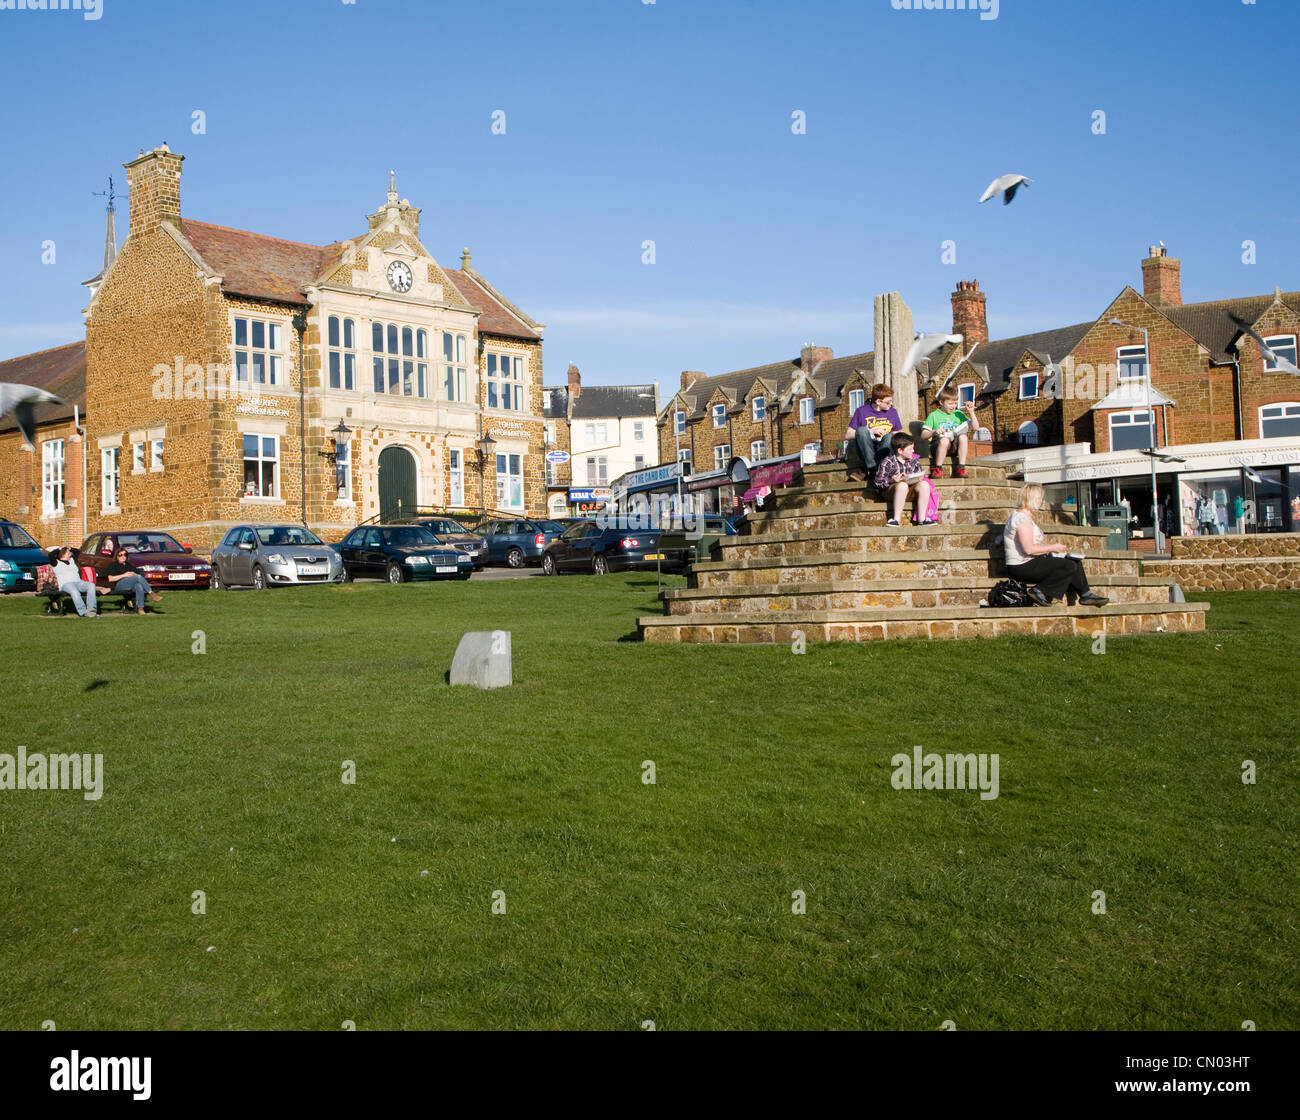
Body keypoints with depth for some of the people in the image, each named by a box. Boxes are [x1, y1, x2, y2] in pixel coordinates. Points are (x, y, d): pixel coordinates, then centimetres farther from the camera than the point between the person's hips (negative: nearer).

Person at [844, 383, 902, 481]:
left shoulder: (892, 412, 10)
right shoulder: (862, 411, 1)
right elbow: (847, 435, -5)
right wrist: (871, 432, -13)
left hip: (884, 450, 2)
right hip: (866, 451, -2)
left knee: (890, 436, -31)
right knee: (862, 430, -29)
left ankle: (865, 471, -29)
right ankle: (872, 467, -28)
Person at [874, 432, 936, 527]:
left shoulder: (913, 460, 9)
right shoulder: (887, 462, -8)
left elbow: (920, 475, 18)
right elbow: (878, 482, -10)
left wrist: (920, 478, -6)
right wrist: (892, 480, -25)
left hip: (909, 491, 5)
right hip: (890, 491, -5)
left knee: (924, 484, -20)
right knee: (902, 485, -37)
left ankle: (921, 519, -22)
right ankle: (896, 519, -36)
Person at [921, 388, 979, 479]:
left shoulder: (958, 414, 16)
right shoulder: (933, 416, 5)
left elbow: (975, 427, 12)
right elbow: (923, 436, -1)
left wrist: (971, 412, 1)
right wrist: (934, 432, -20)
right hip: (938, 446, -3)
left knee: (963, 436, -28)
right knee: (944, 440, -37)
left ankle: (960, 468, -25)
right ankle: (937, 469, -24)